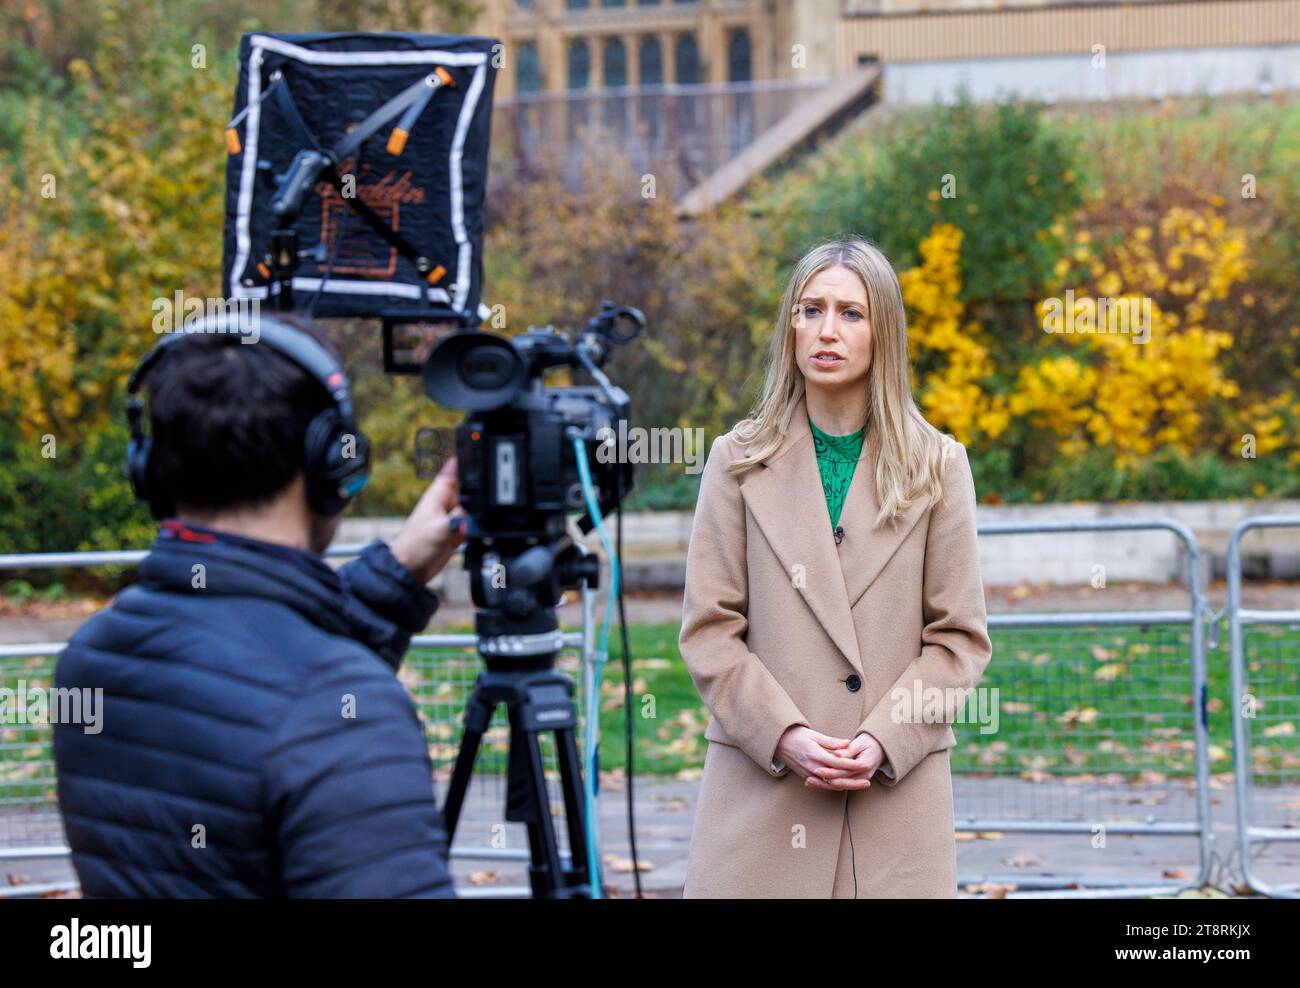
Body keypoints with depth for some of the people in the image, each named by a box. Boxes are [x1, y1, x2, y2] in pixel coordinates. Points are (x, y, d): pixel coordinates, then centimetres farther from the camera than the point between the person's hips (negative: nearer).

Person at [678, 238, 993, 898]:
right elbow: (708, 631, 3)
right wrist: (786, 737, -11)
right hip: (762, 784, 0)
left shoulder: (936, 466, 8)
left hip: (896, 788, 0)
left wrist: (883, 741, -9)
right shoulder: (738, 463, 7)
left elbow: (961, 637, 5)